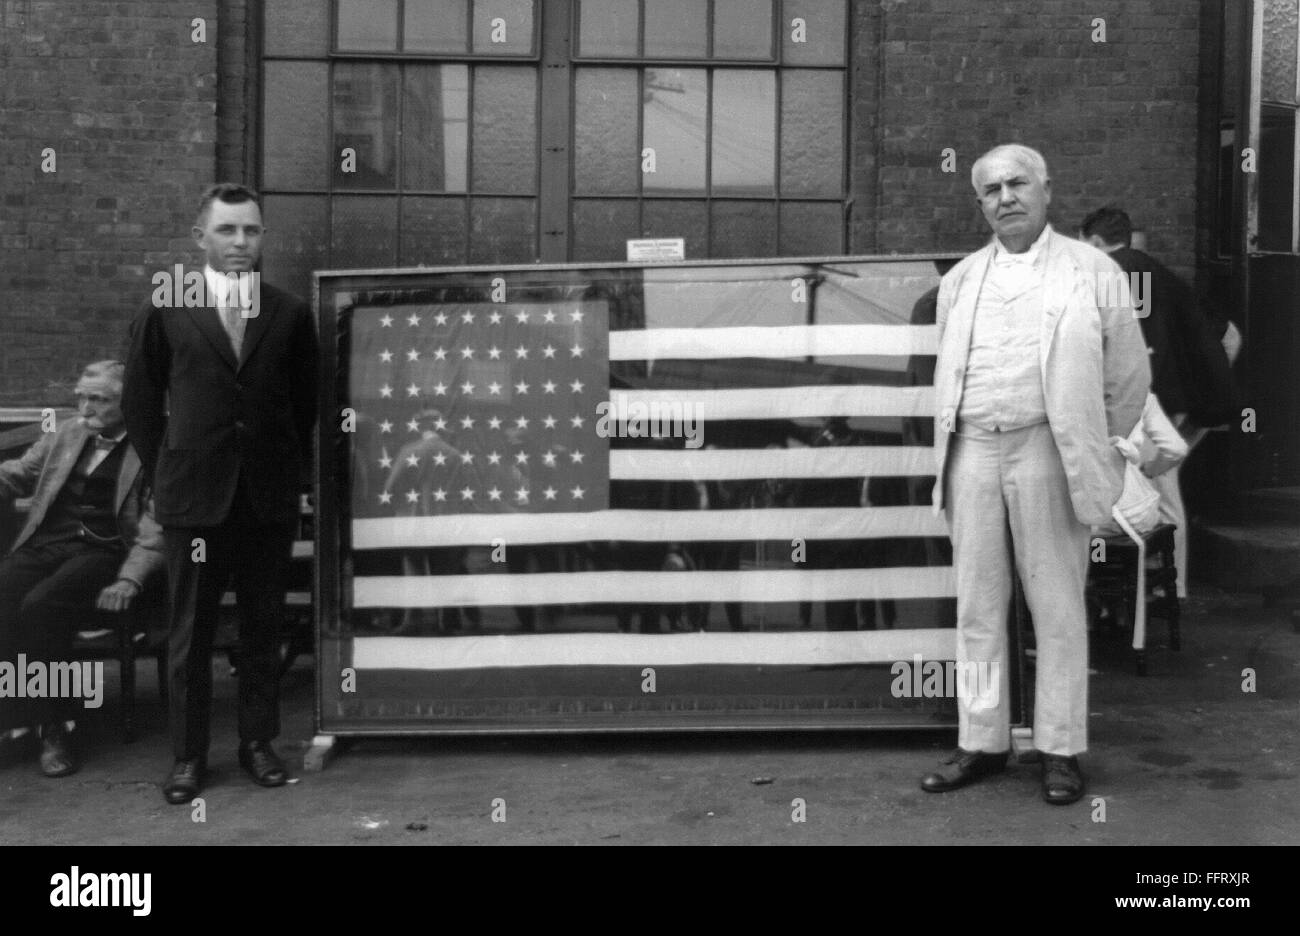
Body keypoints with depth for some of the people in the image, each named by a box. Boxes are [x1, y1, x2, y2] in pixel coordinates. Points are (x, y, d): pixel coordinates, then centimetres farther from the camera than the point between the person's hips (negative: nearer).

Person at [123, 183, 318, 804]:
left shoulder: (290, 314, 5)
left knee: (263, 628, 9)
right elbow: (140, 404, 7)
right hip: (193, 497, -1)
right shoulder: (164, 312, 2)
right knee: (189, 633, 5)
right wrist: (168, 473, 4)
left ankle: (258, 742, 22)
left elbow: (306, 404, 10)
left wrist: (292, 474, 5)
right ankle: (188, 756, 16)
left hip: (270, 497, 1)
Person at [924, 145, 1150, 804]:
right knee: (977, 607, 7)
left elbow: (1128, 375, 6)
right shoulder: (959, 280, 13)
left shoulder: (1091, 271, 2)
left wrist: (1095, 450, 10)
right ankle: (982, 743, 16)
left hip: (1047, 451, -3)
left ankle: (1060, 749, 11)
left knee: (1057, 607, 2)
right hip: (972, 453, 4)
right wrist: (946, 459, 13)